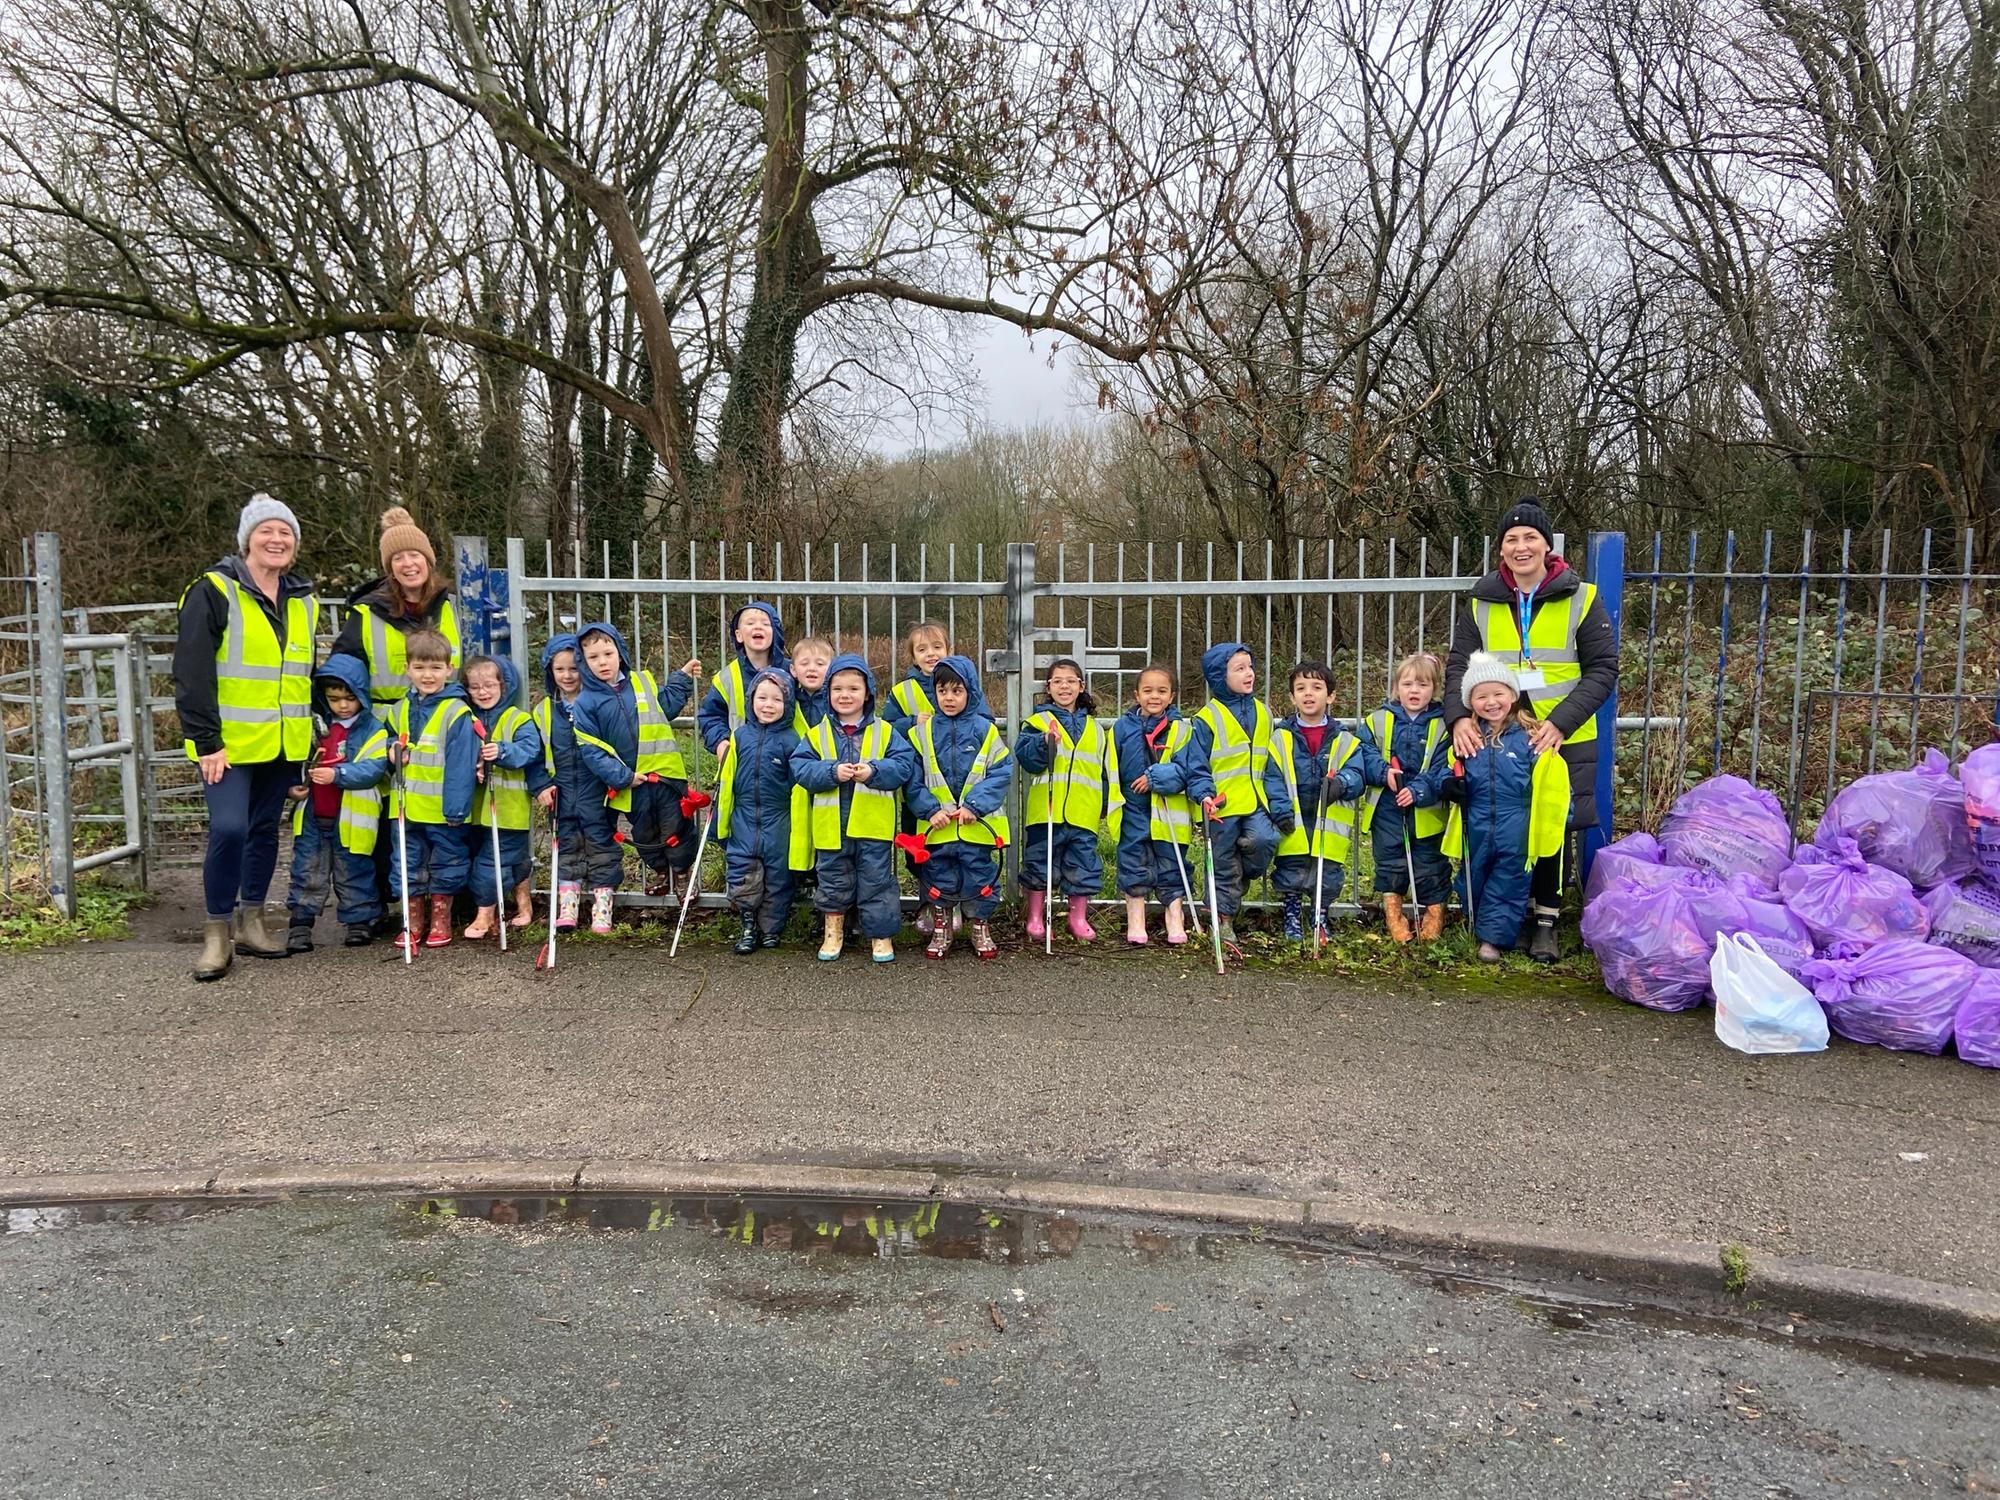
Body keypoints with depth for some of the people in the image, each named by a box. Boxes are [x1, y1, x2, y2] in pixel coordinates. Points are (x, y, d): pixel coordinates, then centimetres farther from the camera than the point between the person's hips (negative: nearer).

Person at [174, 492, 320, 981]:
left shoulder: (304, 601, 13)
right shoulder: (214, 592, -7)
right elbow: (191, 672, -11)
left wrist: (311, 734, 17)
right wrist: (206, 742, -15)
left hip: (284, 743, 6)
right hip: (230, 742, -6)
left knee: (265, 829, 12)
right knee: (229, 829, -14)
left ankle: (251, 922, 23)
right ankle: (217, 932, -1)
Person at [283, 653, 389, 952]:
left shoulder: (373, 730, -7)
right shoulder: (316, 725, 8)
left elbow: (373, 770, -17)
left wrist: (337, 775, -29)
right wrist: (294, 785, 0)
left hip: (351, 820, -4)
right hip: (312, 817, 4)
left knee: (354, 874, 8)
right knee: (307, 873, 8)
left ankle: (359, 921, 19)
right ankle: (301, 923, 15)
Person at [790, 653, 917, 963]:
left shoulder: (885, 732, 1)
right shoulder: (816, 735, 3)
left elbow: (904, 766, -6)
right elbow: (800, 768, -5)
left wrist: (873, 771, -22)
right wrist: (832, 772, -20)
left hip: (874, 827, -1)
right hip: (831, 828, 1)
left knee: (877, 882, 6)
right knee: (834, 881, 14)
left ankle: (881, 935, 18)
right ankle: (833, 932, 30)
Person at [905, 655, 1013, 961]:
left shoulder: (985, 730, -2)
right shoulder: (922, 731, 2)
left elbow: (1001, 773, -6)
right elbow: (912, 778, 1)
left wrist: (975, 805, -15)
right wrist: (930, 809, -11)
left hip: (978, 826, -1)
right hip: (937, 826, 1)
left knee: (979, 876, 8)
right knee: (938, 879, 10)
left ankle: (981, 930, 26)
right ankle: (940, 931, 26)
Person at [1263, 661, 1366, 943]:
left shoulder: (1344, 740, 4)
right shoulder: (1280, 737, 2)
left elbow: (1356, 774, -4)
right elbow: (1272, 778, -3)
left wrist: (1341, 783, -27)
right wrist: (1280, 809, -16)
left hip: (1330, 824, 1)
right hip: (1292, 824, -1)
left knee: (1328, 877, 7)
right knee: (1291, 874, 4)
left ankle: (1320, 919, 28)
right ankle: (1292, 919, 23)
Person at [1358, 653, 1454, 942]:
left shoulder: (1443, 725, -5)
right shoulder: (1378, 720, 0)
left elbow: (1443, 769, -10)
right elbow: (1364, 756, 0)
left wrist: (1418, 791, -24)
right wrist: (1383, 772, -19)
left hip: (1427, 811, -1)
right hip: (1387, 810, 1)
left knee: (1430, 864, 9)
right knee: (1390, 863, 9)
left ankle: (1435, 912, 25)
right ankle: (1393, 911, 23)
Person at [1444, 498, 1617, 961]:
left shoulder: (1580, 598, -1)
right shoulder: (1481, 602, 6)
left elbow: (1603, 669, -4)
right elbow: (1458, 664, 3)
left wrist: (1561, 722, -17)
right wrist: (1459, 716, -16)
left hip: (1563, 739, -2)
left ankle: (1546, 922, 17)